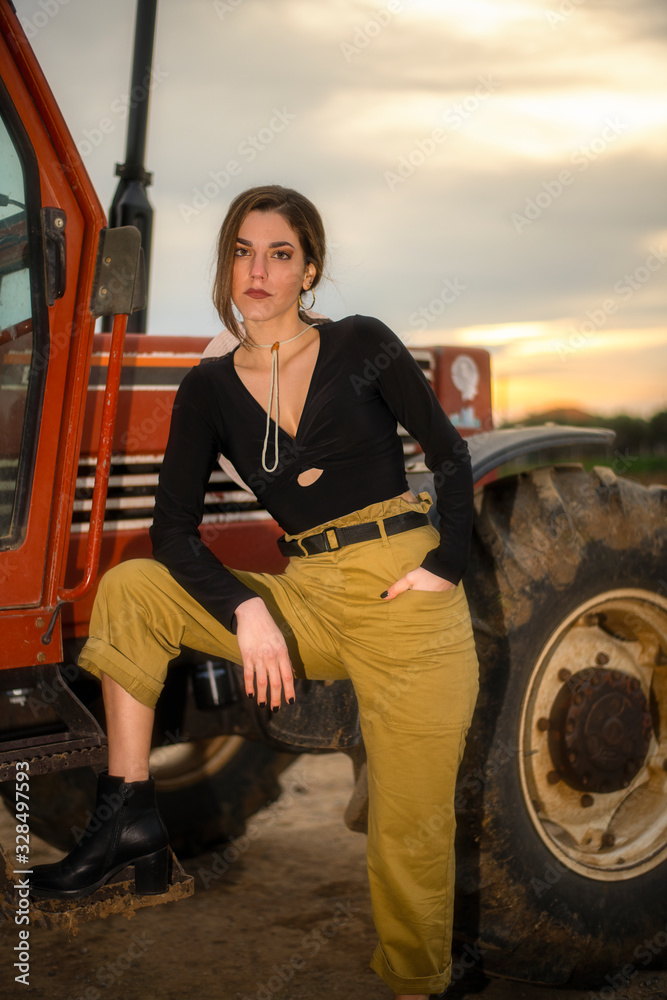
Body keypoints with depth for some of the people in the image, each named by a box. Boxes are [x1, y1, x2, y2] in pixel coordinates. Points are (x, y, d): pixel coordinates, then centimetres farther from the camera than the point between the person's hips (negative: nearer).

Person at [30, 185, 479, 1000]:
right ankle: (130, 816, -7)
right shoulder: (210, 390, 6)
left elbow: (448, 453, 4)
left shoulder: (361, 345, 0)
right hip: (306, 601, 4)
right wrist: (247, 609, -16)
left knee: (411, 831, -2)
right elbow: (174, 530, -1)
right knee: (128, 590, -8)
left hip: (405, 596, -3)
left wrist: (446, 564, -10)